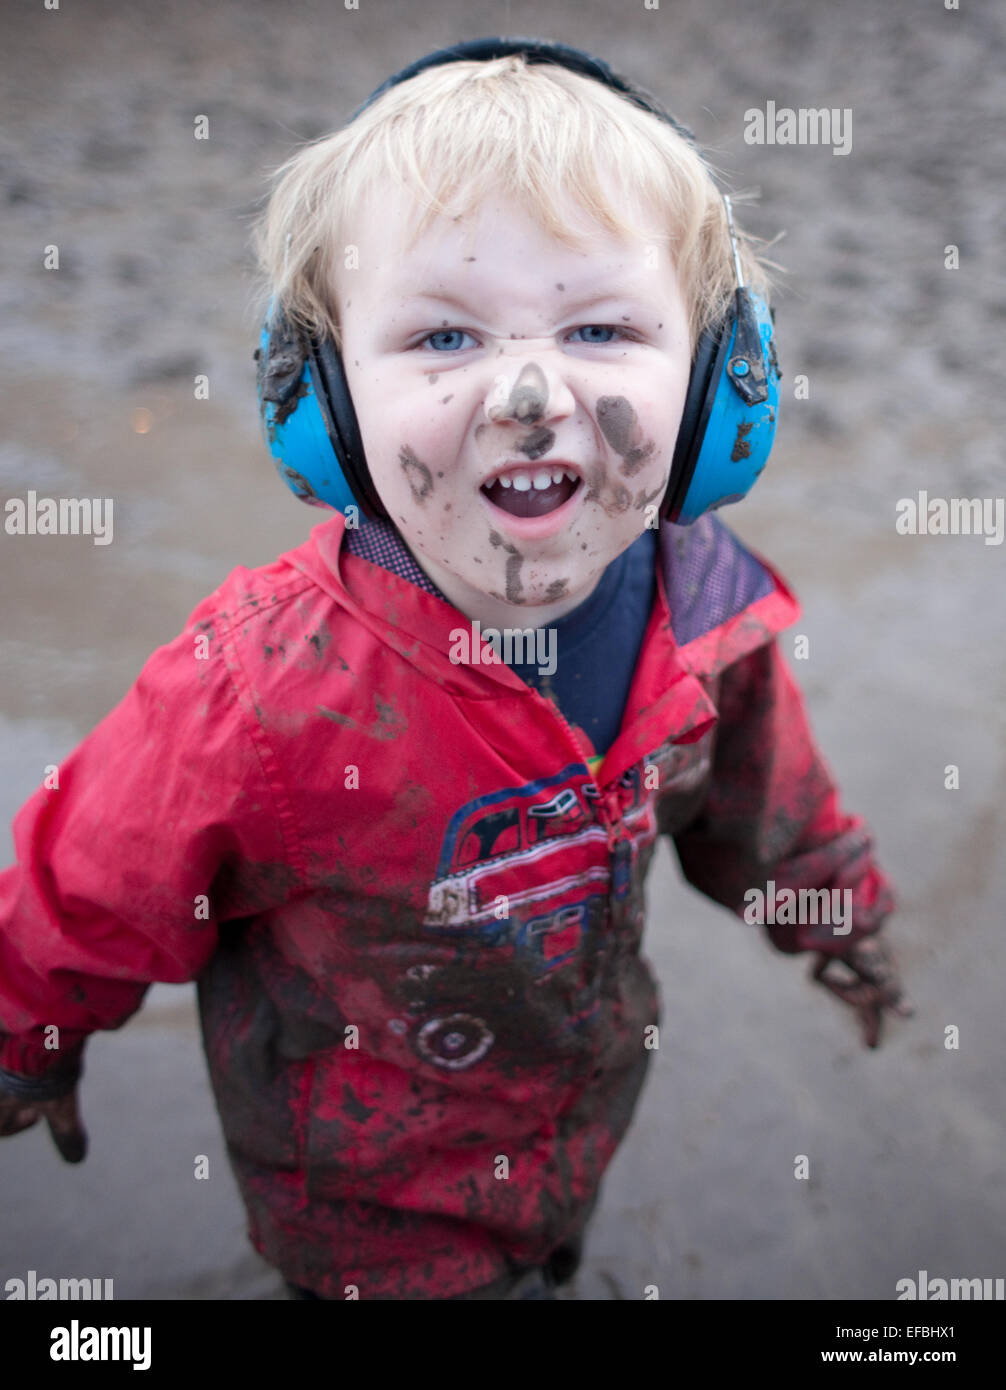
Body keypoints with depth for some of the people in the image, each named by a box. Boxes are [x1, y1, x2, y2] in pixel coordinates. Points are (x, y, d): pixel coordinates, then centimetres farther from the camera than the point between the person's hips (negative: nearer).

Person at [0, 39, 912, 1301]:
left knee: (548, 1254, 32)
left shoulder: (710, 607, -22)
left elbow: (757, 792, 1)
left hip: (590, 1093, 5)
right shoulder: (262, 692, -37)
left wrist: (832, 910, 17)